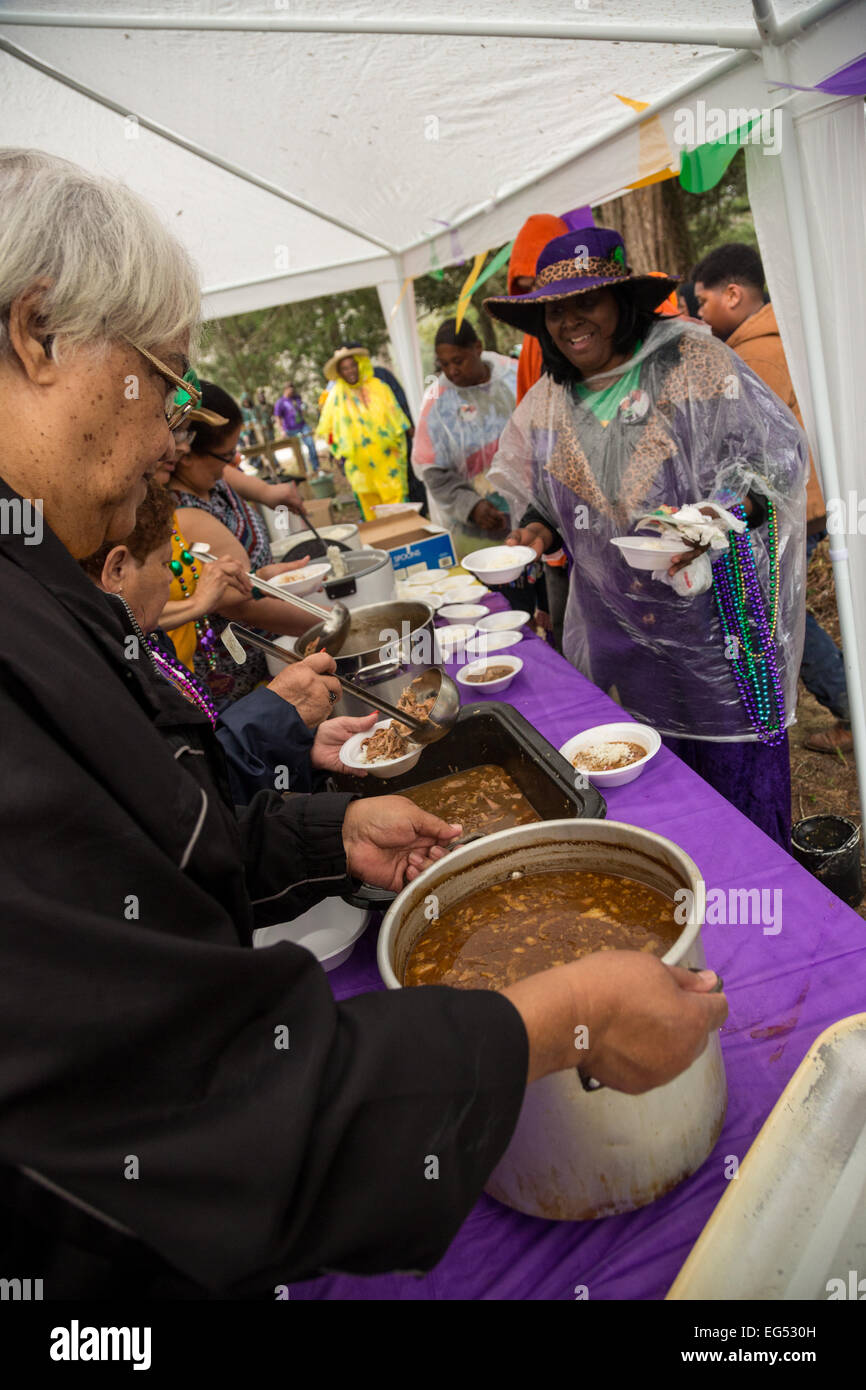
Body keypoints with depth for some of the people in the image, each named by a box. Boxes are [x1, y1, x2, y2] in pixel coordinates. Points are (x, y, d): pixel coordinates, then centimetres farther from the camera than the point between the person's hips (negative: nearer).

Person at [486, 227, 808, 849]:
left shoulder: (694, 360, -6)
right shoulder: (547, 401, 9)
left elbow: (778, 452, -6)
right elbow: (545, 499, 20)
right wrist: (539, 531, -3)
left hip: (714, 613, -4)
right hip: (620, 628, 4)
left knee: (738, 767, 3)